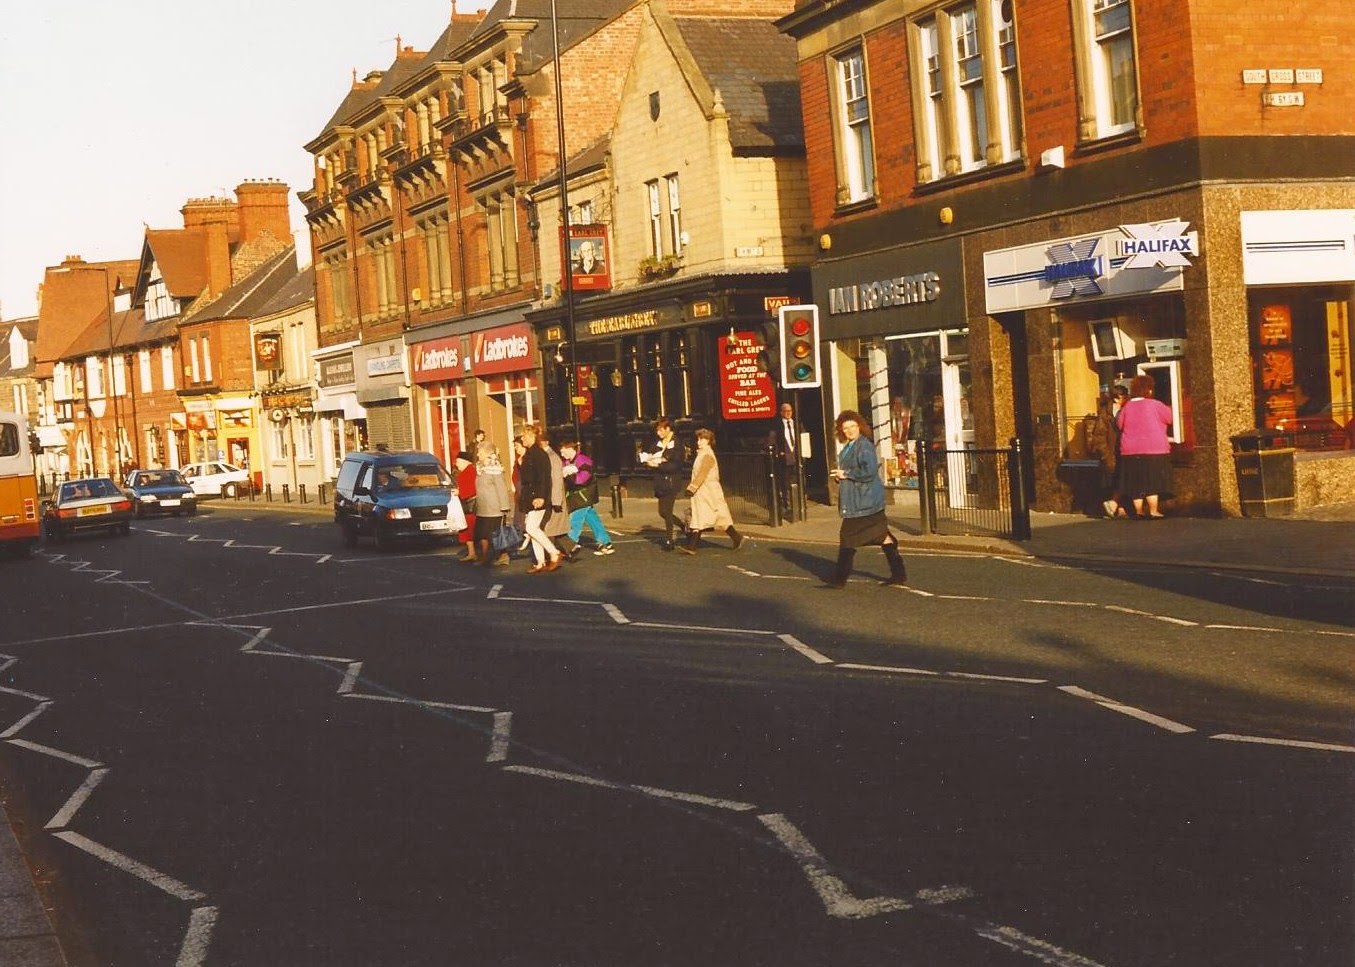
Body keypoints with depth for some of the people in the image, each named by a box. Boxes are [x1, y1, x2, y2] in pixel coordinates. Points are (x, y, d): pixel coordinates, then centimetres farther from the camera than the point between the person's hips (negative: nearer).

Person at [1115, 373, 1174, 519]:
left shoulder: (1126, 407, 3)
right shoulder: (1155, 405, -8)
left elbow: (1119, 424, 15)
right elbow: (1171, 418, 2)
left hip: (1130, 452, 4)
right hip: (1154, 450, -4)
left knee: (1136, 483, 9)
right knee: (1152, 481, 1)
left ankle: (1139, 511, 13)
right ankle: (1153, 511, 1)